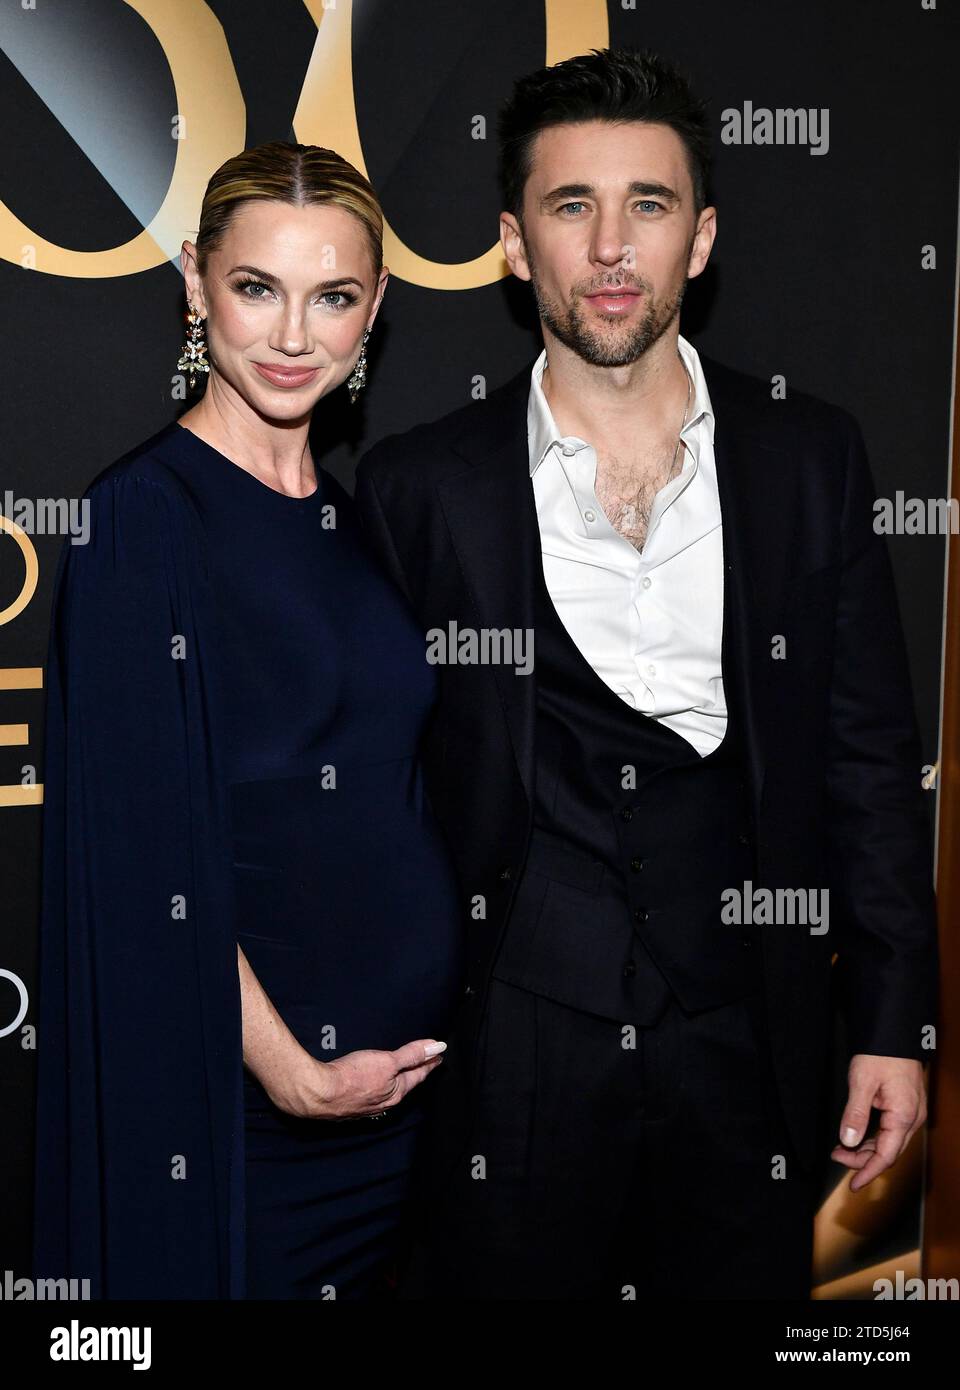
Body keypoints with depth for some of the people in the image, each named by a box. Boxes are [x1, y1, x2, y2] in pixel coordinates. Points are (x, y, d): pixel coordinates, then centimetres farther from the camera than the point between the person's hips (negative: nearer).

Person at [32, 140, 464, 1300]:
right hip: (240, 1082, -6)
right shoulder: (143, 514, -13)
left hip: (405, 1062, 6)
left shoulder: (354, 516, 7)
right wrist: (287, 1066, -15)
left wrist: (446, 1014, 4)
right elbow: (146, 841, -16)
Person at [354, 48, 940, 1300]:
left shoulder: (814, 457, 1)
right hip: (506, 1049, -1)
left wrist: (894, 1025, 1)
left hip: (746, 1041, 1)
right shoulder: (419, 486, -2)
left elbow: (871, 759, 3)